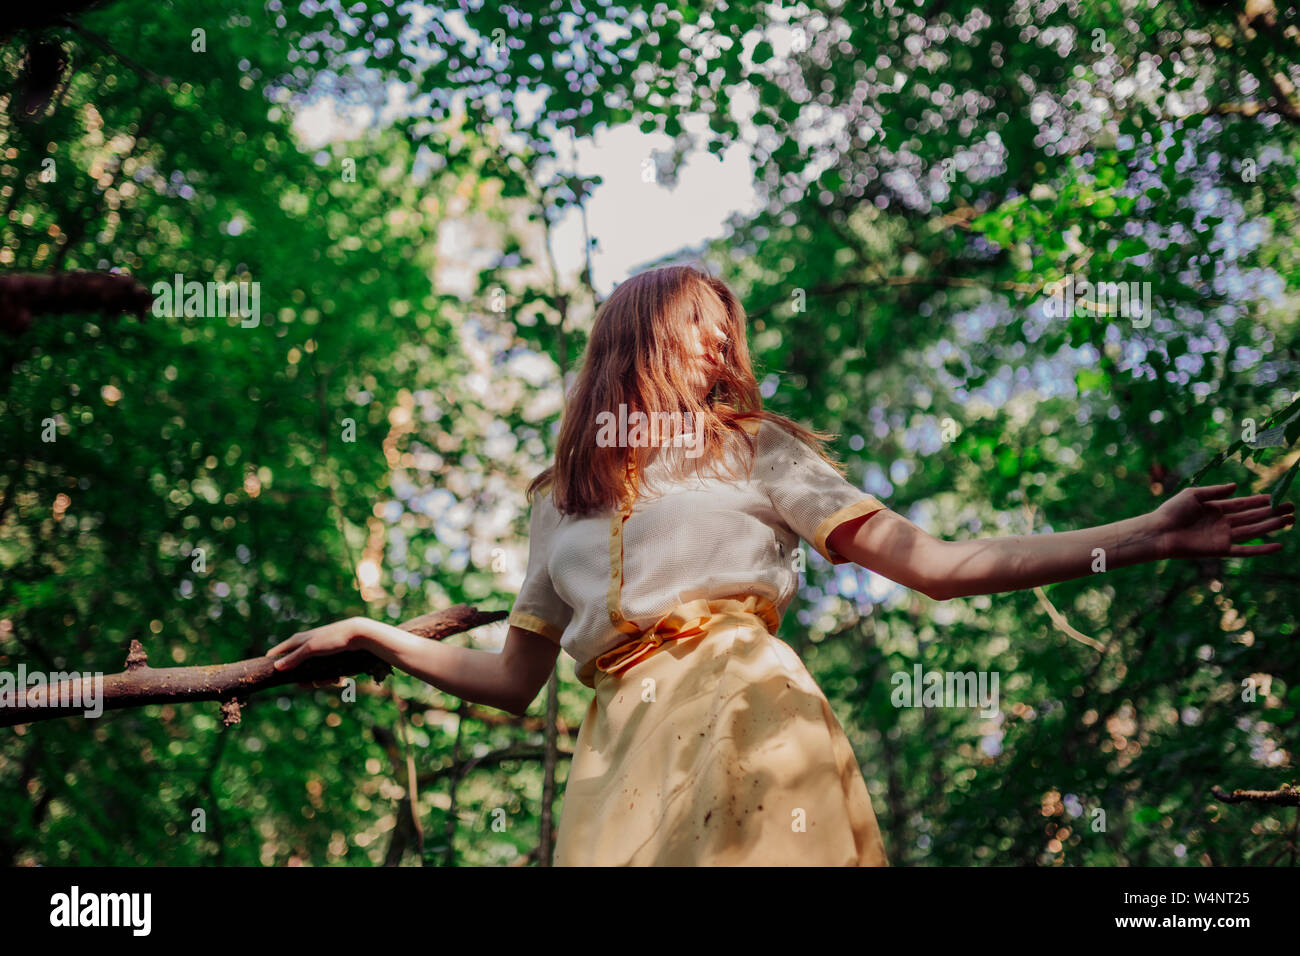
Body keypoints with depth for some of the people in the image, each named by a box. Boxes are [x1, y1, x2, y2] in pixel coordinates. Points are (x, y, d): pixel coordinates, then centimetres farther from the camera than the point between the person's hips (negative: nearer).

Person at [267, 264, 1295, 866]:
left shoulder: (757, 450, 15)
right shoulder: (560, 504, 23)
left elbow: (938, 564, 7)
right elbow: (512, 680, 27)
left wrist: (1148, 536, 0)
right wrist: (370, 632, 26)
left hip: (746, 717, -3)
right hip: (620, 752, 3)